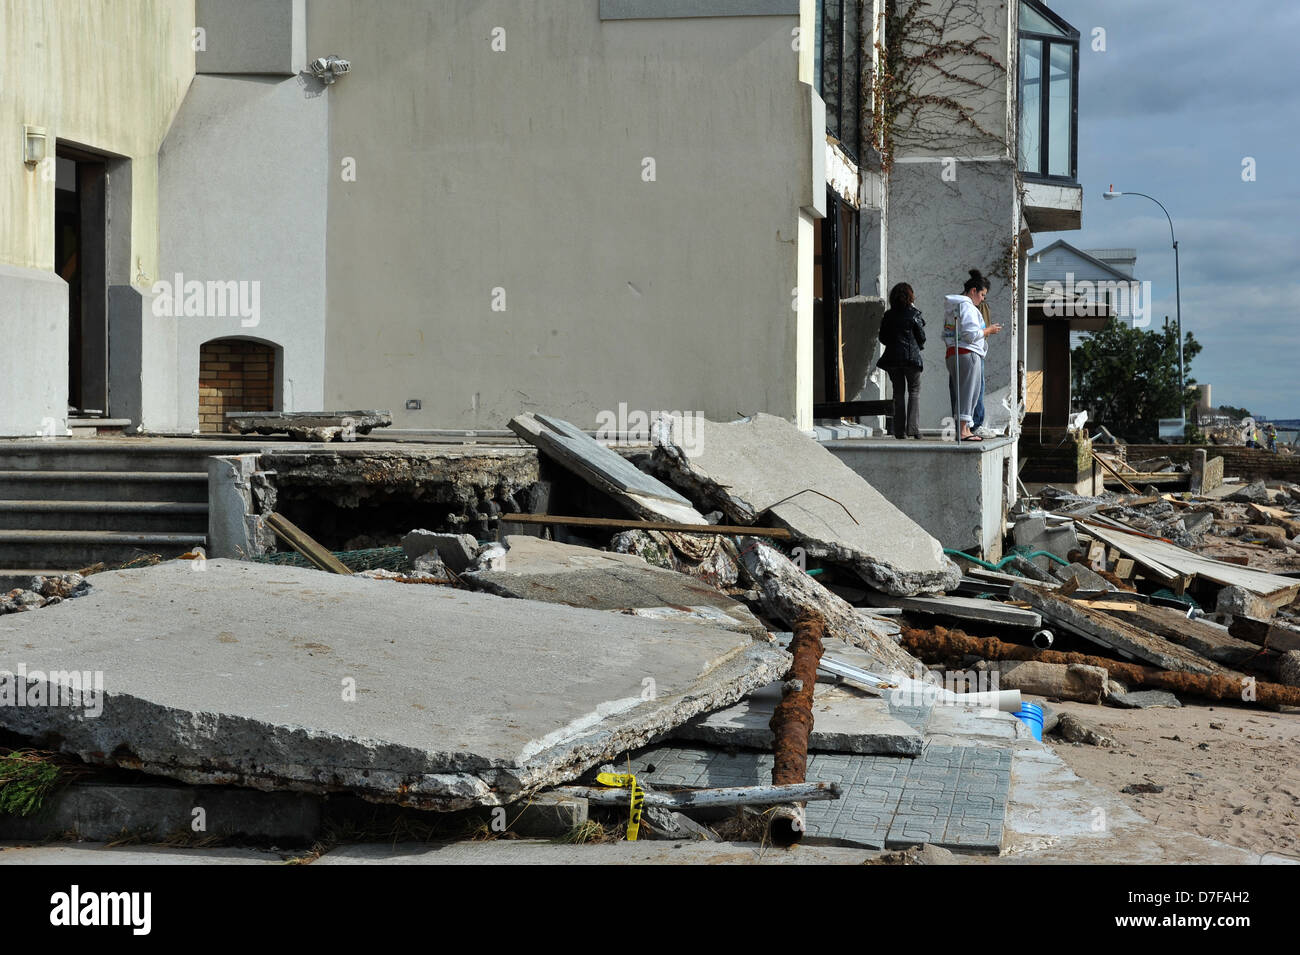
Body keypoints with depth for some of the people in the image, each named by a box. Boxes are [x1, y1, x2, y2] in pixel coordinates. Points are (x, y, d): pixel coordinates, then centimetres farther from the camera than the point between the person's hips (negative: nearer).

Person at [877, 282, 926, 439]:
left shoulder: (888, 316, 4)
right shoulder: (913, 314, -6)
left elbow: (882, 338, 7)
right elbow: (922, 337, -2)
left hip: (892, 358, 3)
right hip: (911, 357, -3)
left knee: (899, 392, 9)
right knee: (914, 391, 6)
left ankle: (900, 430, 5)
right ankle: (913, 427, -5)